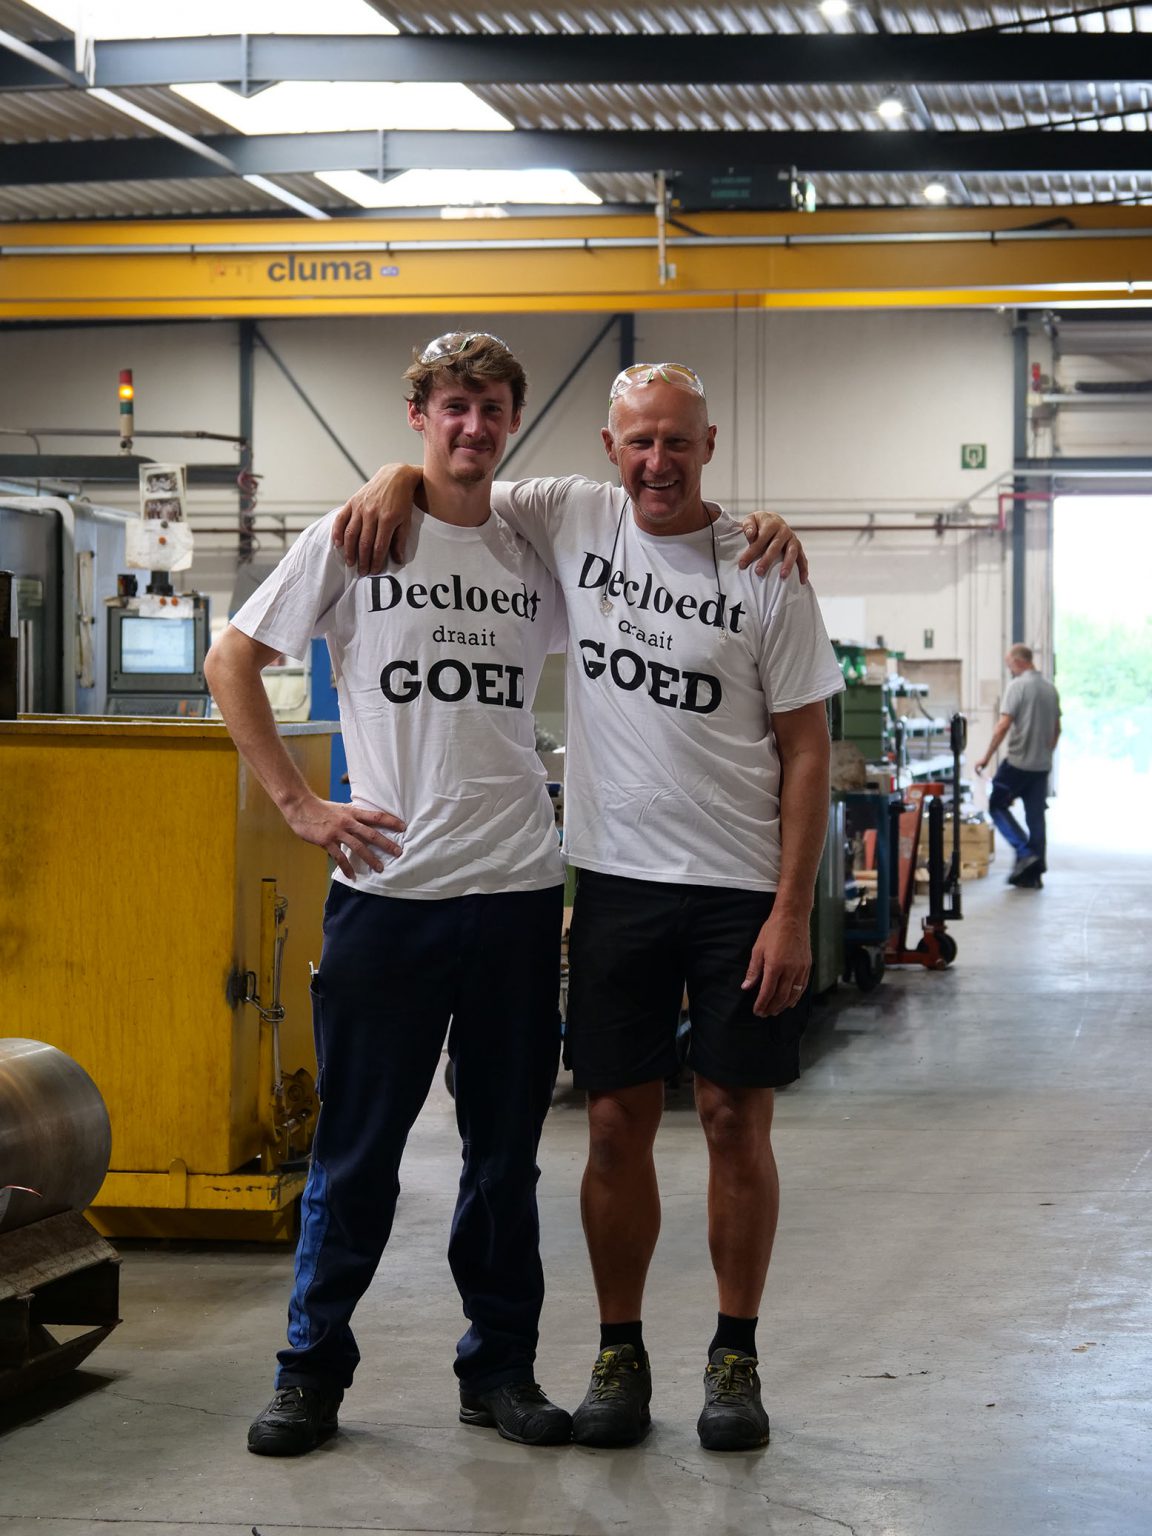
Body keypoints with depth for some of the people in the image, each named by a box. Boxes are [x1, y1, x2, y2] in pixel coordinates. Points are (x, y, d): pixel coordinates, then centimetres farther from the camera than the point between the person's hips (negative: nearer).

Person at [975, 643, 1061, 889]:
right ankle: (1034, 873, 9)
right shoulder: (1050, 688, 11)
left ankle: (1024, 852, -6)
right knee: (1036, 816, 8)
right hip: (1042, 765, 7)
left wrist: (987, 757, -10)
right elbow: (1056, 729, 18)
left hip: (1018, 762, -7)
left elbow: (1004, 725, -17)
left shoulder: (1017, 686, -12)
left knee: (997, 805, 8)